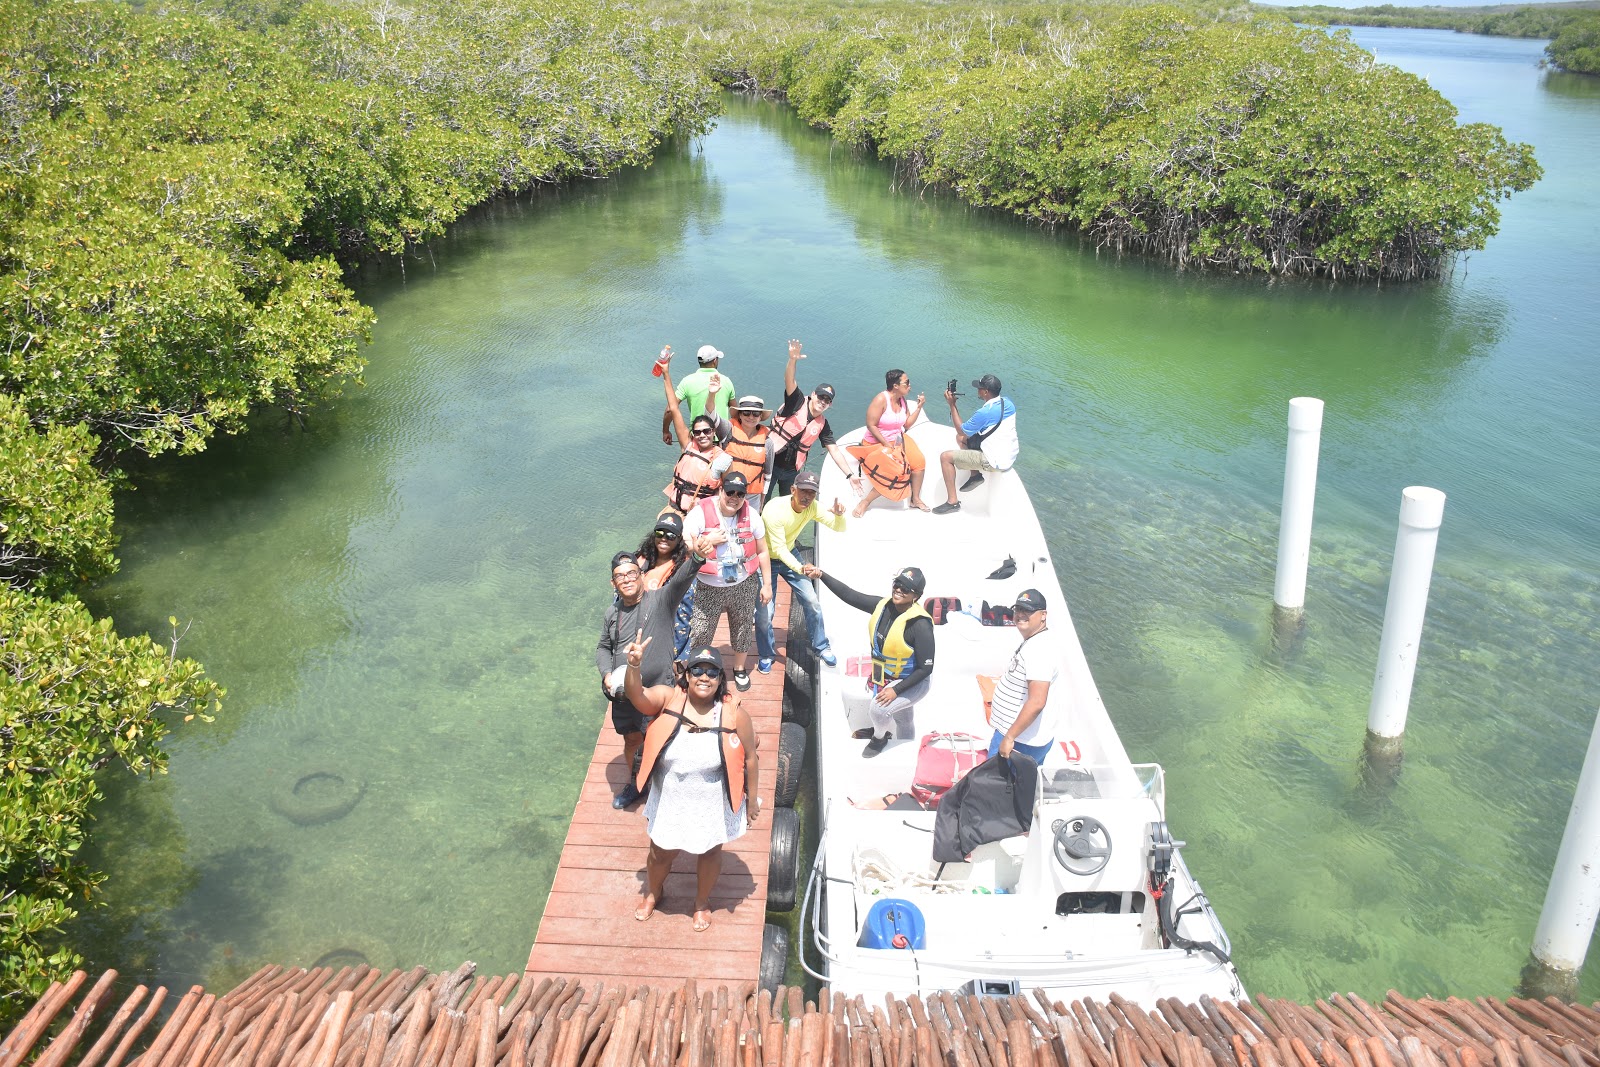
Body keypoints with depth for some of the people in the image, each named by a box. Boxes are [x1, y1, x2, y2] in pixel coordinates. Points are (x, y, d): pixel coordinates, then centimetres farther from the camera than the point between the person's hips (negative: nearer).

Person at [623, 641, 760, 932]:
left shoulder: (733, 714, -20)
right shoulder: (668, 699, -17)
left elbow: (750, 758, -10)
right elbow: (637, 695, -34)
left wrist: (752, 800, -3)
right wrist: (634, 666, -53)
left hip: (713, 806, -1)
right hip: (670, 802, 1)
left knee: (709, 853, 23)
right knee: (661, 853, 23)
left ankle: (702, 903, 53)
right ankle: (652, 893, 56)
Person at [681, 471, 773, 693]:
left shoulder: (751, 515, -4)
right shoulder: (701, 512, -13)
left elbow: (762, 551, 3)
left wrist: (766, 585, 4)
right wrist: (708, 541, -25)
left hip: (744, 585, 3)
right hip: (709, 588, -3)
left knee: (743, 628, 19)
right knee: (699, 634, -1)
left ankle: (740, 668, 42)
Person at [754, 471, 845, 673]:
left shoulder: (812, 508, -15)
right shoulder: (775, 509, -32)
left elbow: (840, 528, -11)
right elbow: (778, 548, -33)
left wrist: (839, 515, -34)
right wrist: (800, 568, -47)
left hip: (789, 556, 5)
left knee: (811, 601, 3)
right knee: (764, 612, -9)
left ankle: (820, 647, 23)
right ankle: (766, 655, 16)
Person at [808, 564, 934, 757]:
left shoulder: (920, 624, -32)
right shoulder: (883, 606, -15)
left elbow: (925, 668, -27)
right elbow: (850, 595, -13)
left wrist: (896, 690, -28)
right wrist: (821, 575, -22)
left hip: (912, 682, -6)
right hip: (886, 677, 6)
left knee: (878, 709, -24)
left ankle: (879, 737, 9)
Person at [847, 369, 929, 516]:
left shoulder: (902, 400, 3)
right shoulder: (881, 399, -20)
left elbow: (907, 424, 5)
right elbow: (871, 425, -22)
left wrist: (919, 407, -3)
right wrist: (887, 444, -22)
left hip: (898, 440, 7)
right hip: (877, 443, -7)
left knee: (919, 461, -11)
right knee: (896, 473, -23)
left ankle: (915, 499, 5)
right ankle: (865, 503, -10)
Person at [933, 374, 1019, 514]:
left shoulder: (984, 413, -26)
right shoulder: (1008, 402, 0)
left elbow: (962, 430, -9)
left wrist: (952, 405, -4)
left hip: (996, 462, -9)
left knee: (945, 457, -5)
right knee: (960, 438, 19)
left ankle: (952, 502, 0)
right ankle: (976, 475, 21)